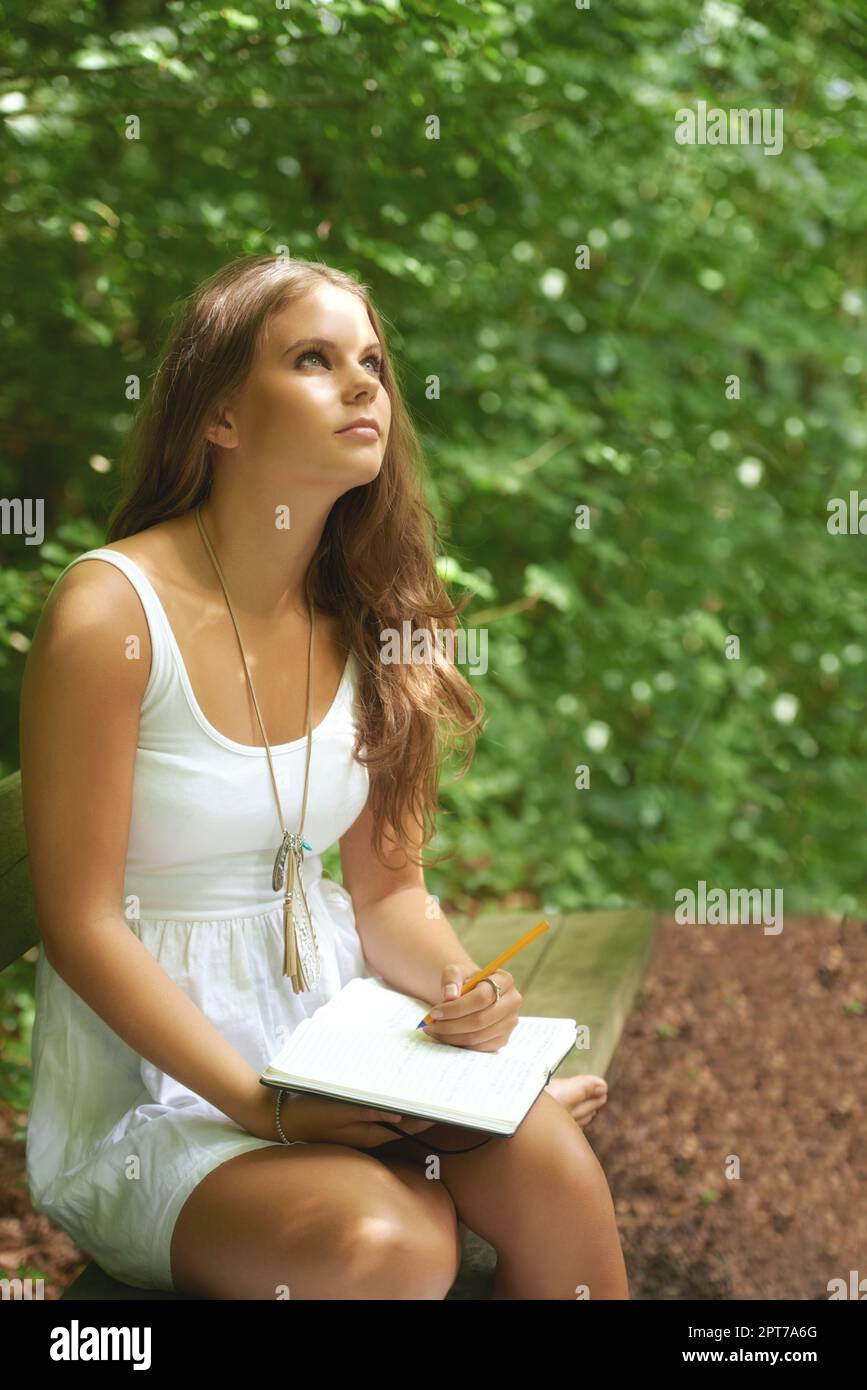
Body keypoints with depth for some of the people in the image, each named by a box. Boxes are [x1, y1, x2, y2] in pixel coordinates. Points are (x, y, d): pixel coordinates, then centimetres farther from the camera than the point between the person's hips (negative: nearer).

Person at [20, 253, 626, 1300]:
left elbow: (386, 886, 8)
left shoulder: (366, 621, 3)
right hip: (153, 1080, -5)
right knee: (390, 1242, -30)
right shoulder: (110, 614, -15)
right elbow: (81, 925, -14)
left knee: (549, 1162, -22)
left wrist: (463, 985, -14)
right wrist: (269, 1107, -21)